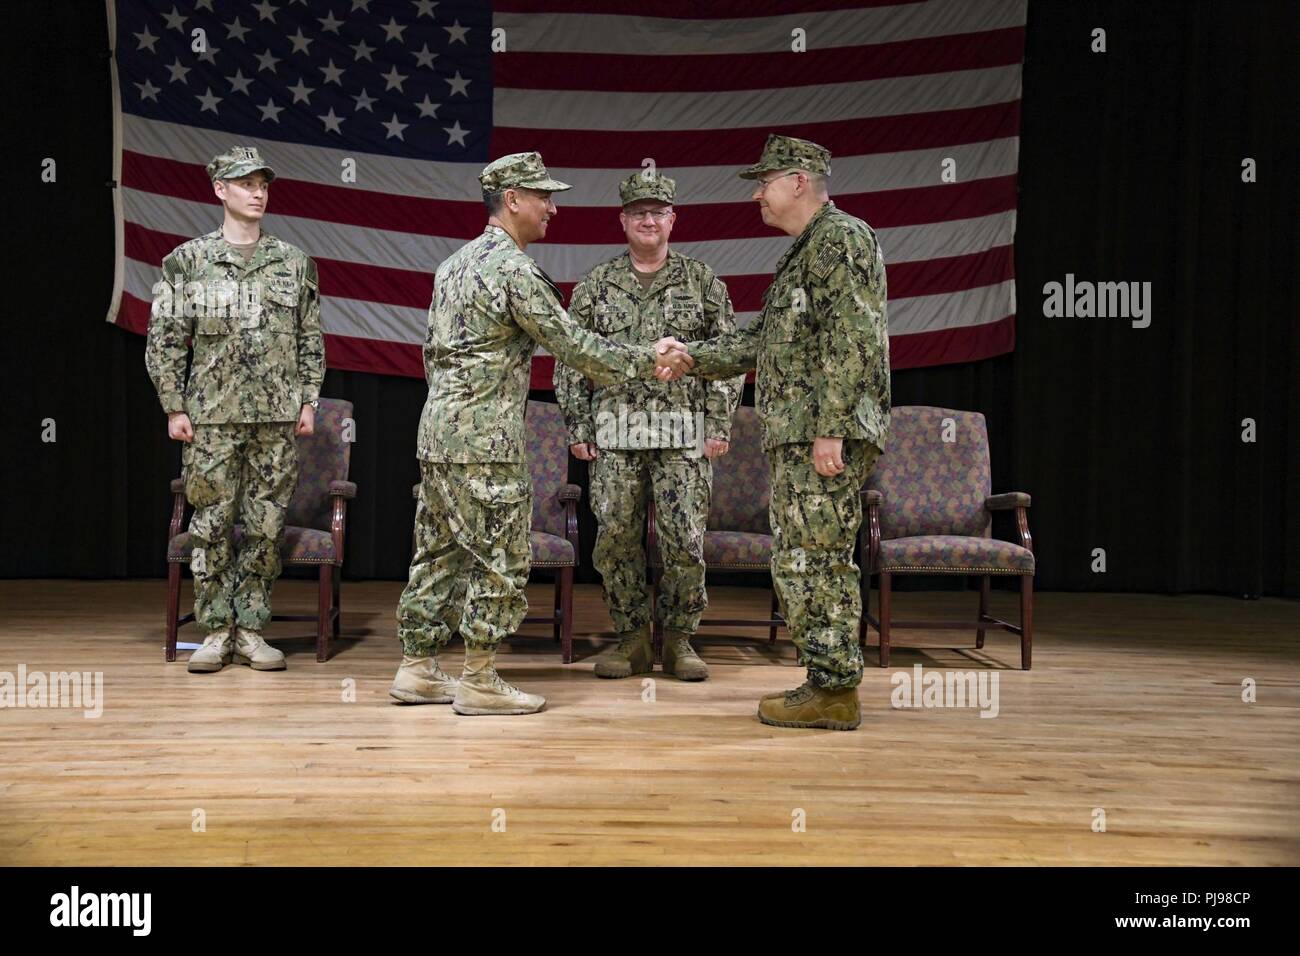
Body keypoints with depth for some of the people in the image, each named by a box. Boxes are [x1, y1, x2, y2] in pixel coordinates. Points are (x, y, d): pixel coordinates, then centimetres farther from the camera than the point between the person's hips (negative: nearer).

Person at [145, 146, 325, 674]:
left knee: (266, 526, 4)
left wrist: (308, 400, 5)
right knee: (212, 525, 2)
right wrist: (174, 407, -3)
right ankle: (215, 630, 13)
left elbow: (311, 338, 11)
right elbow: (163, 340, 2)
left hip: (278, 416, 2)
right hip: (212, 416, -1)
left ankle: (251, 629, 13)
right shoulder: (188, 261, 2)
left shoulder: (294, 262, 8)